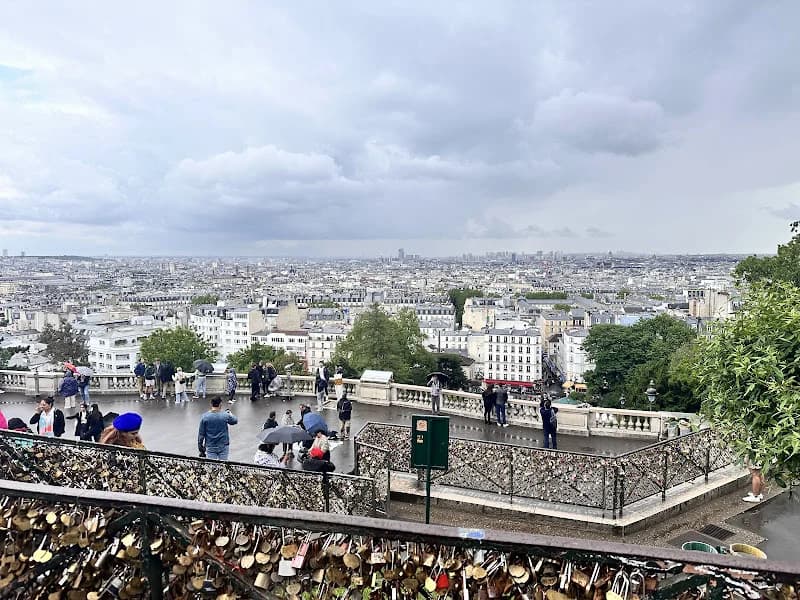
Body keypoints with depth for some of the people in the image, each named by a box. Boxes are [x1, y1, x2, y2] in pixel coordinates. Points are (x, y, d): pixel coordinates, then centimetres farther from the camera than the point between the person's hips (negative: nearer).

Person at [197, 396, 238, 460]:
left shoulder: (204, 417, -9)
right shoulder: (225, 416, -11)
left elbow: (201, 433, -4)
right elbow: (235, 421, 9)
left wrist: (200, 446, 8)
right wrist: (230, 413, 29)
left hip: (210, 447, 1)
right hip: (223, 446, -1)